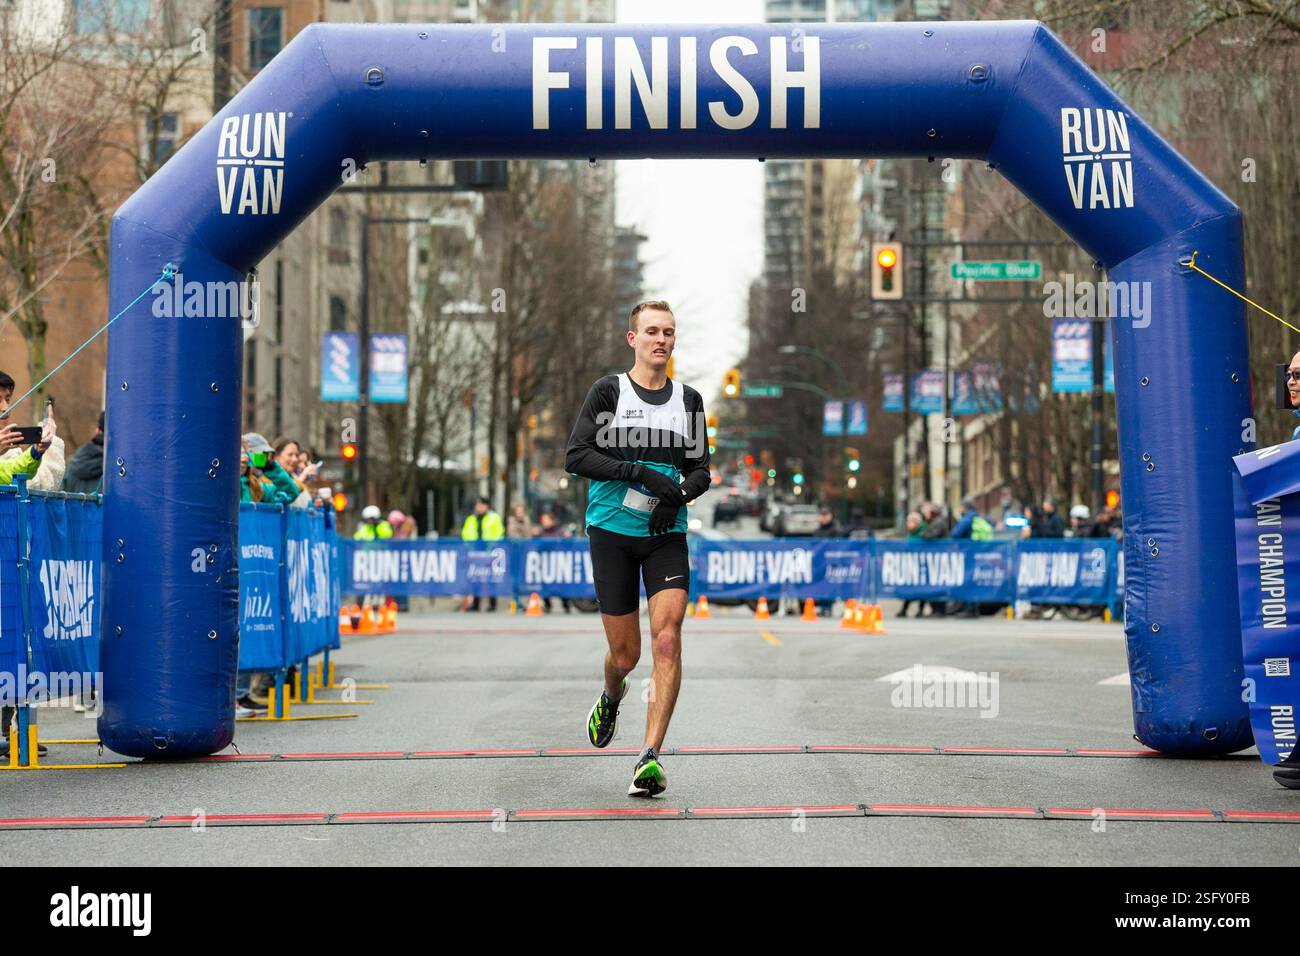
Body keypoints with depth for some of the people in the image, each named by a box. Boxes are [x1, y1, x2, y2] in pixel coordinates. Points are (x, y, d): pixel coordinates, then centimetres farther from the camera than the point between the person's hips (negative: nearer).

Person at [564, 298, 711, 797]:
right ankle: (610, 698, 41)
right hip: (612, 532, -2)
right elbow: (575, 457, -10)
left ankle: (650, 756, -14)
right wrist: (642, 473, -19)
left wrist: (679, 495, -9)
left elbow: (701, 469, 13)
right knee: (624, 653, 4)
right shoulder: (608, 391, -1)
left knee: (667, 639, -16)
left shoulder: (689, 400, 9)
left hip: (667, 536, 2)